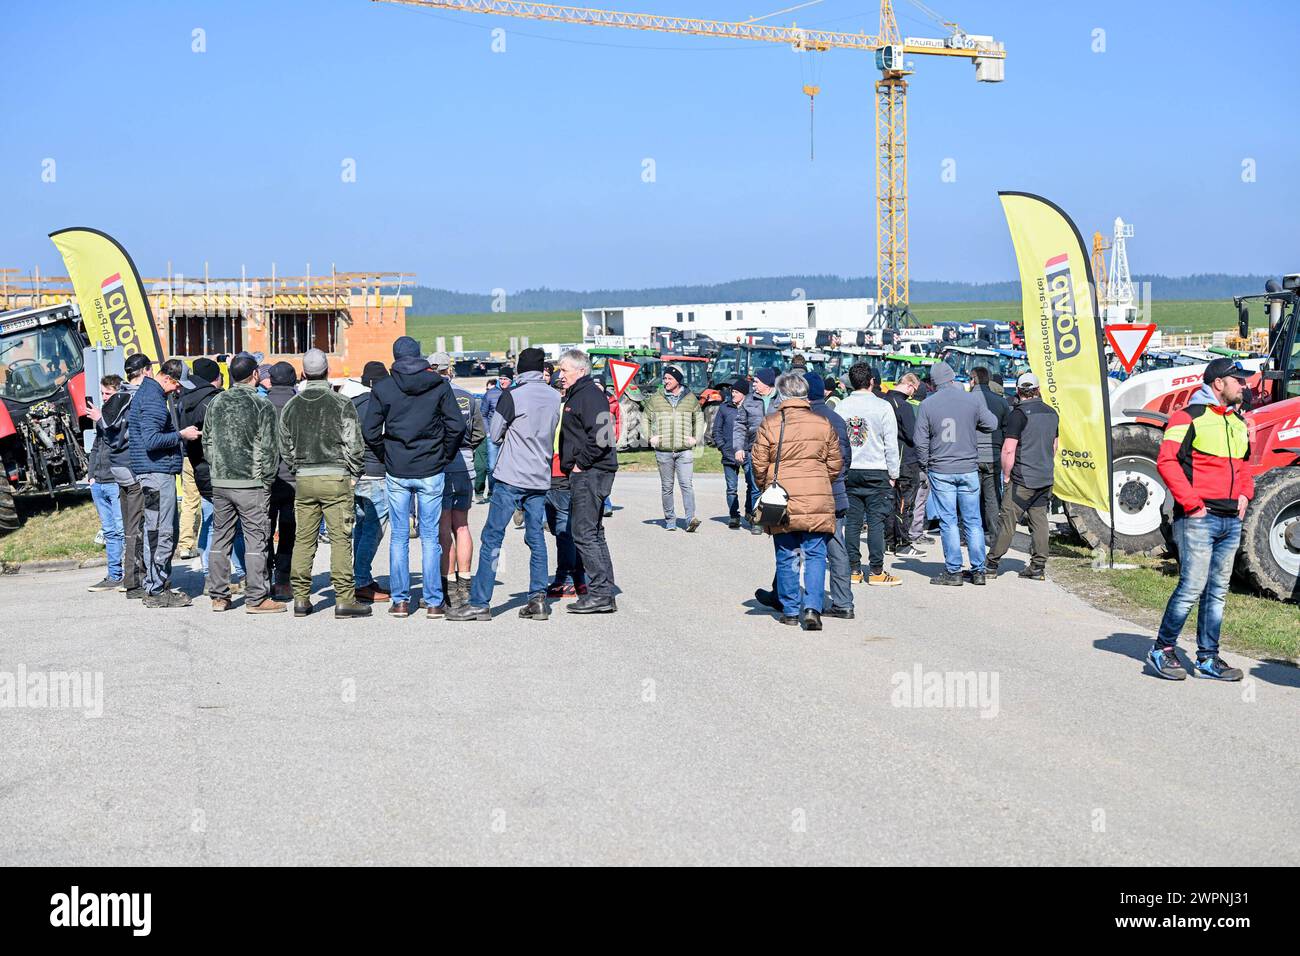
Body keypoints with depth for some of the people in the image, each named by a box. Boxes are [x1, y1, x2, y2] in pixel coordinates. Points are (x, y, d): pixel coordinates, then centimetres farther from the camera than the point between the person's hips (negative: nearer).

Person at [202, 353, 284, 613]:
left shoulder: (215, 403, 8)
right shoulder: (262, 406, -8)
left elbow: (207, 442, 12)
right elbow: (268, 448, -9)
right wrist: (267, 478, 1)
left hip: (219, 482, 5)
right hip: (251, 483, -5)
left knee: (220, 538, 12)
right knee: (255, 539, -1)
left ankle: (218, 596, 15)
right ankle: (256, 598, -2)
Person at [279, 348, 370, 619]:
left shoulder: (290, 406, 7)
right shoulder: (341, 404, -6)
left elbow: (285, 448, 11)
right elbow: (352, 445, -7)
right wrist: (353, 474, 7)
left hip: (303, 479, 4)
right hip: (335, 477, -4)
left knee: (303, 539, 9)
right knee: (340, 538, -2)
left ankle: (301, 598, 11)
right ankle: (344, 599, -4)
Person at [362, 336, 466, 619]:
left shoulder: (382, 388, -1)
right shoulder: (439, 385, -2)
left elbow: (371, 432, -2)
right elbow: (457, 426, -6)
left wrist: (387, 456, 12)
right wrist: (445, 457, 7)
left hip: (397, 472, 0)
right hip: (431, 471, 0)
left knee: (399, 537, 8)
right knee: (430, 537, 5)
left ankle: (400, 601, 9)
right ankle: (433, 601, 5)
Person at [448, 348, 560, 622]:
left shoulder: (513, 396, -10)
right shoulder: (555, 397, 5)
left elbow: (494, 435, -3)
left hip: (511, 477, -5)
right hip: (541, 478, 5)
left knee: (492, 538, -2)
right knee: (536, 538, 10)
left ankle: (480, 602, -4)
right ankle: (538, 599, 7)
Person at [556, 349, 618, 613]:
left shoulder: (589, 395, -13)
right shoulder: (576, 395, 20)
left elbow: (600, 436, -24)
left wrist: (581, 463, -18)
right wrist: (575, 465, 15)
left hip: (590, 473, -11)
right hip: (585, 474, 11)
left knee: (584, 533, -10)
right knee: (593, 534, 12)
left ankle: (600, 594, -8)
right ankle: (604, 594, 17)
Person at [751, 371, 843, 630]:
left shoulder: (769, 424, -4)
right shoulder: (823, 423, 2)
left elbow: (759, 464, 0)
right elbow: (835, 464, 8)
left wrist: (765, 488, 18)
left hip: (783, 502, -1)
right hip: (817, 502, 1)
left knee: (786, 557, 10)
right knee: (815, 554, 5)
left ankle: (790, 610, 15)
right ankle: (812, 607, -8)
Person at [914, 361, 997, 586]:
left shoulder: (927, 404, -4)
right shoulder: (972, 400, -1)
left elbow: (921, 441, -3)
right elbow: (992, 424, 10)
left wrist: (924, 466, 10)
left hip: (940, 471, -1)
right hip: (969, 469, 2)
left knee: (948, 522, 3)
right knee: (973, 522, 8)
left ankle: (953, 572, 3)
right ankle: (978, 570, 11)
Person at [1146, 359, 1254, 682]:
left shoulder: (1239, 423, 18)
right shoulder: (1189, 417, -7)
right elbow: (1166, 461, -14)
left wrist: (1245, 494, 11)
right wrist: (1191, 503, -17)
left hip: (1231, 521, 8)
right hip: (1199, 519, -8)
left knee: (1217, 591, 9)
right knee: (1192, 587, -10)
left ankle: (1208, 658, 16)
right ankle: (1162, 650, 3)